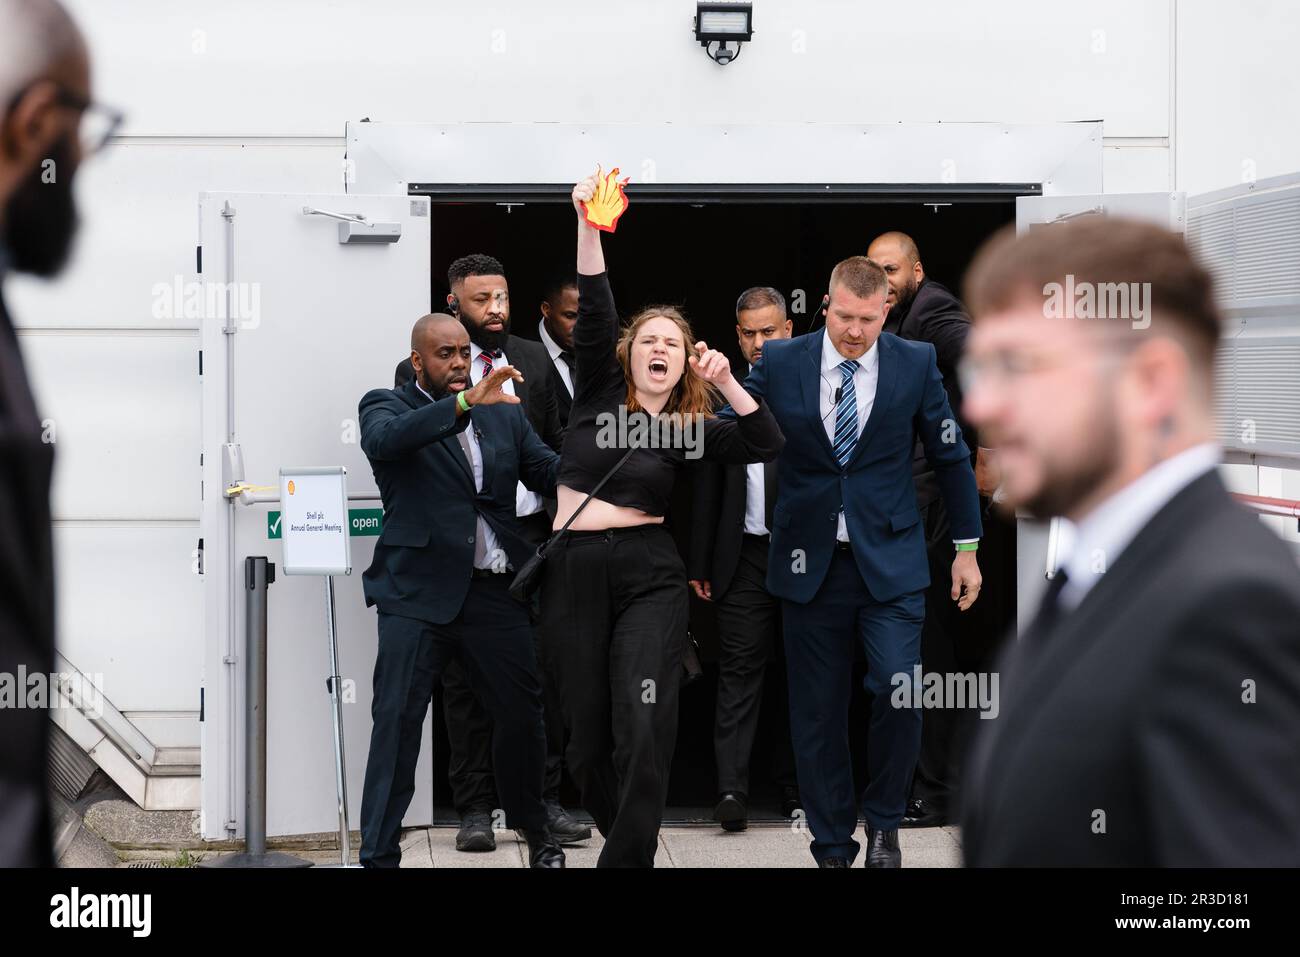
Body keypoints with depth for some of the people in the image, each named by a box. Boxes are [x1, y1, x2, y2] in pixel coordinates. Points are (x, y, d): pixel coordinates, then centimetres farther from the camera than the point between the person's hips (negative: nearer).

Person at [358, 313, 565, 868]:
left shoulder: (505, 413, 15)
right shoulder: (386, 406, 2)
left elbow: (551, 473, 8)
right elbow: (386, 439, -22)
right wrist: (466, 403, -32)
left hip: (495, 593, 4)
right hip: (420, 593, -4)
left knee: (522, 714, 11)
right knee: (396, 722, -9)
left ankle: (531, 826, 35)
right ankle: (378, 854, -4)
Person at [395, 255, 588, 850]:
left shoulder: (533, 360, 10)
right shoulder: (420, 370, -1)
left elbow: (555, 444, 12)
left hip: (530, 534, 3)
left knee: (540, 675, 4)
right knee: (466, 681, 3)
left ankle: (543, 799, 12)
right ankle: (475, 807, 10)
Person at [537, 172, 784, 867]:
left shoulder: (690, 427, 9)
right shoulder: (599, 392, 8)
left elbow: (768, 445, 0)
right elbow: (593, 311, -6)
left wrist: (726, 382, -9)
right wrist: (588, 226, -19)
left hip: (648, 575, -1)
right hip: (573, 573, 1)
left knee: (643, 734, -16)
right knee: (586, 739, 5)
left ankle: (627, 858, -11)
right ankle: (629, 844, 27)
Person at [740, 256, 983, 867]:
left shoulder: (915, 363, -1)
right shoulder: (779, 363, -2)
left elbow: (950, 457, 8)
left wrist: (967, 548, 11)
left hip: (889, 560, -1)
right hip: (810, 561, 1)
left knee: (899, 690, -17)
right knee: (817, 713, 5)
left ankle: (884, 820, 6)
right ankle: (831, 848, 19)